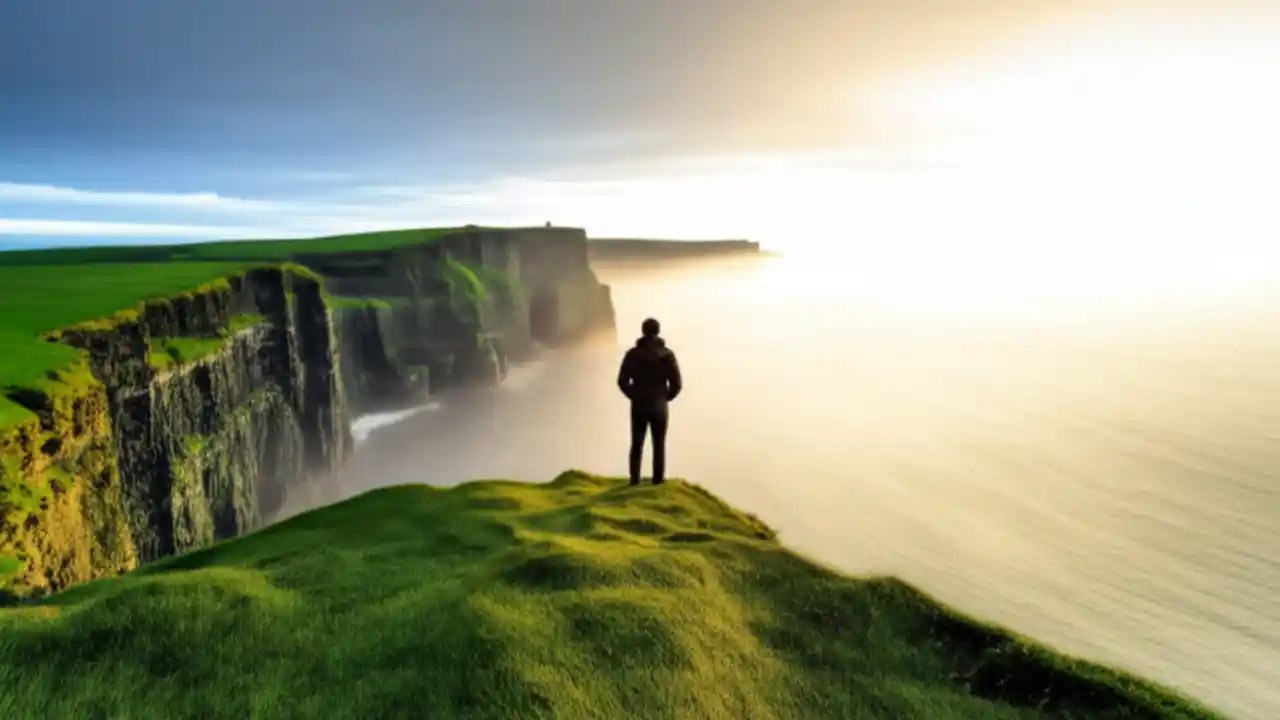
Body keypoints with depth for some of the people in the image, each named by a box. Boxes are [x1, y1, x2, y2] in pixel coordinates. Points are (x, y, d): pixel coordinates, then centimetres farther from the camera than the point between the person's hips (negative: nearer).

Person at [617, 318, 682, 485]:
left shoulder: (632, 354, -4)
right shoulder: (667, 354, -6)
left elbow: (622, 381, -6)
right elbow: (677, 384, -9)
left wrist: (635, 397, 10)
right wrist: (665, 398, 9)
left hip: (638, 407, 1)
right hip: (659, 407, -1)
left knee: (637, 444, 14)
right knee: (659, 445, 11)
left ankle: (635, 481, 13)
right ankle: (658, 481, 9)